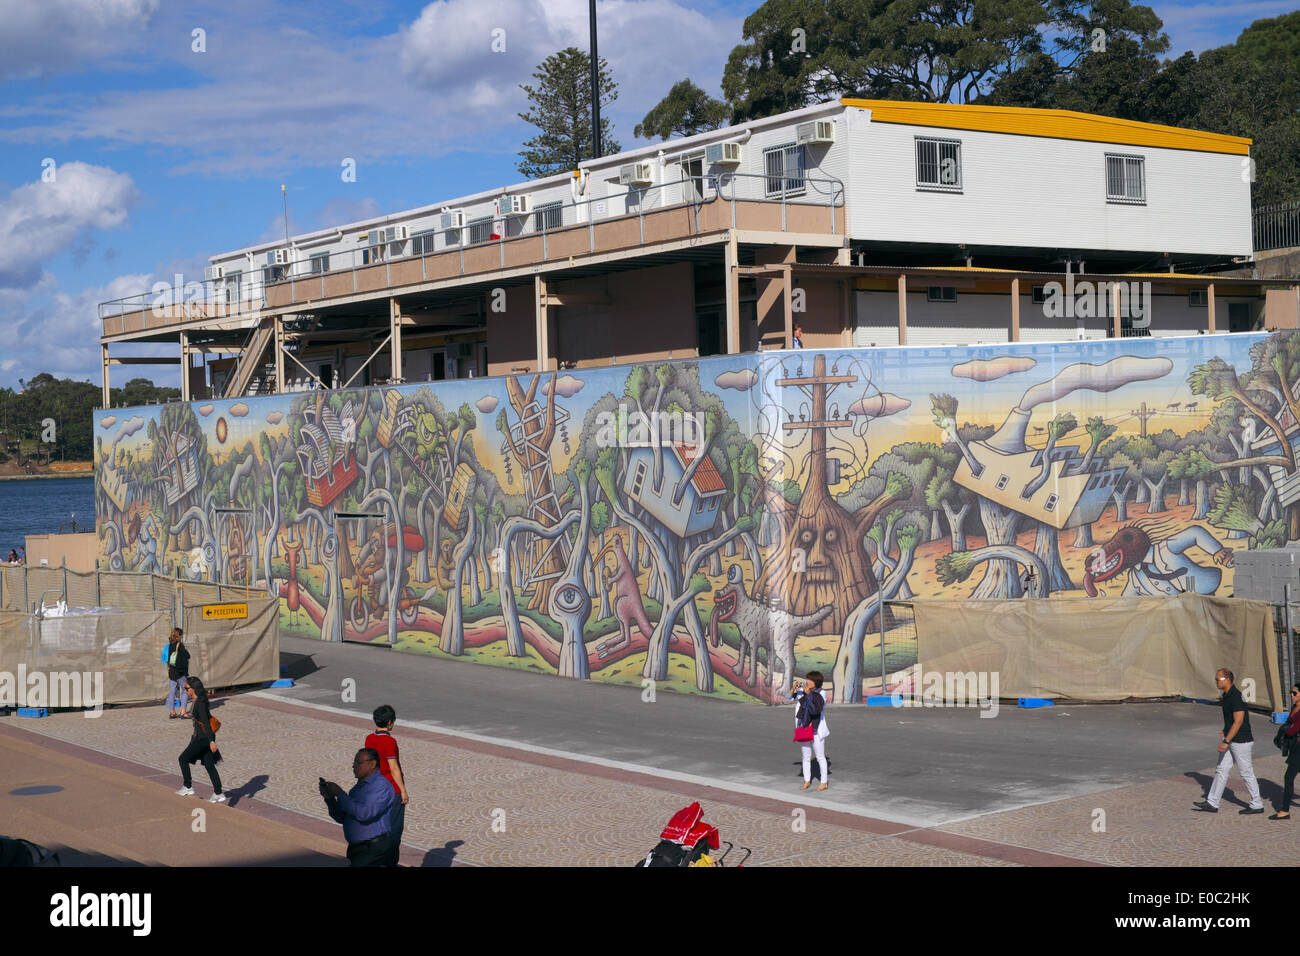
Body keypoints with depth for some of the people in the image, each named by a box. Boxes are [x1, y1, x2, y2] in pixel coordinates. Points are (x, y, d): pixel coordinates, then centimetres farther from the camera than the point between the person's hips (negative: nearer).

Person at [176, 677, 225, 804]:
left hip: (204, 738, -10)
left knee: (183, 759, 2)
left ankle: (188, 787, 13)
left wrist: (211, 741, -29)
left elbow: (206, 722, -26)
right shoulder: (195, 700, 8)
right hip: (200, 736, 10)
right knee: (209, 765, 12)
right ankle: (219, 794, 15)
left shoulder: (200, 703, -21)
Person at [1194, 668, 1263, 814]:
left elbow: (1238, 722, -25)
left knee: (1246, 773, 2)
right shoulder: (1226, 696, 8)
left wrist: (1225, 741, -26)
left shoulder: (1236, 697, -22)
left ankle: (1257, 805, 15)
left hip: (1241, 741, -9)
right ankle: (1212, 803, 10)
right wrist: (1224, 733, 20)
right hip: (1229, 739, 10)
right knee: (1221, 770, 8)